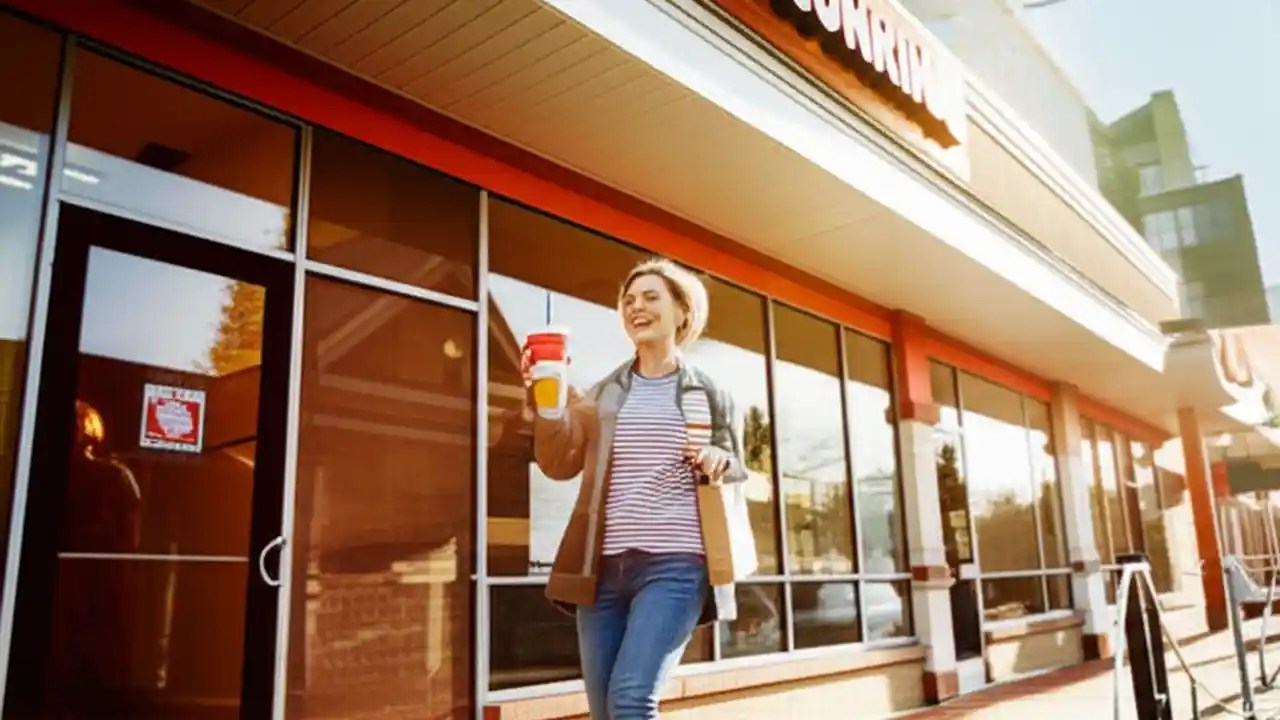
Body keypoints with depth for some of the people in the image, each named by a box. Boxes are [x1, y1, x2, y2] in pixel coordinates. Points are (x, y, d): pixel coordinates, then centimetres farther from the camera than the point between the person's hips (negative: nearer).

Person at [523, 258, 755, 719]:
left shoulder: (709, 395, 8)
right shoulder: (603, 394, 13)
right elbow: (559, 464, 5)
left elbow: (738, 473, 12)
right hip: (603, 566, 4)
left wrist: (720, 462, -11)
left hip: (676, 563, -3)